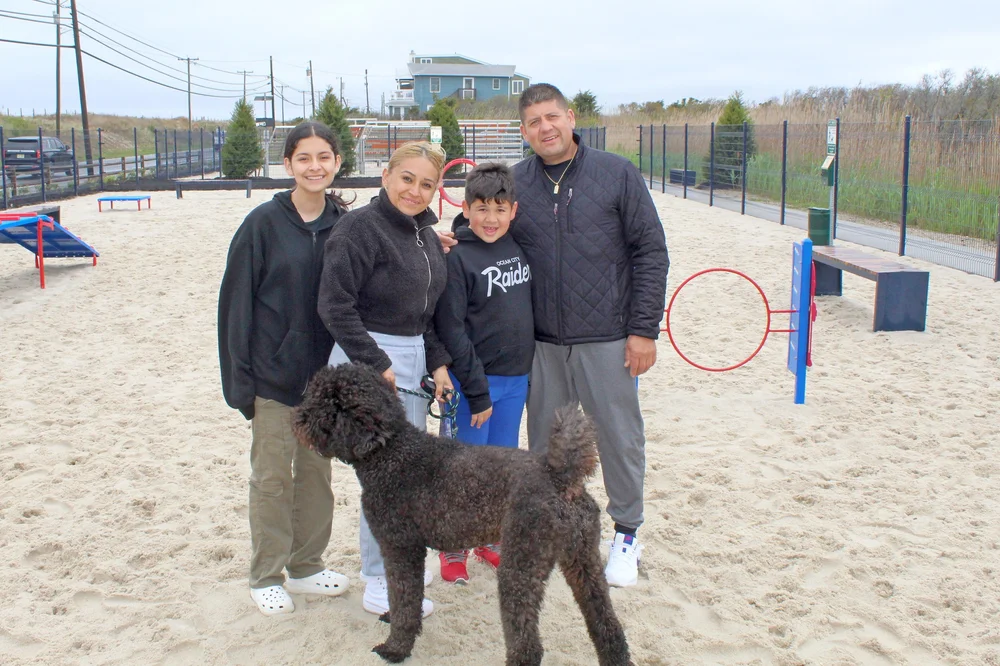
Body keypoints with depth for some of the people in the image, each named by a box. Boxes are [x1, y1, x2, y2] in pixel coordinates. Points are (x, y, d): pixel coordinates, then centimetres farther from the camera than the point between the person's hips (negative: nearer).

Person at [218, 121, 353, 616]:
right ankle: (265, 575, 21)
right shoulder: (264, 223, -9)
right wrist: (241, 379, -11)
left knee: (316, 471, 13)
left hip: (325, 372, 4)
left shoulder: (345, 224, 1)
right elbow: (237, 301, -9)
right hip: (274, 375, -4)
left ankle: (306, 565, 29)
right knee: (272, 477, 6)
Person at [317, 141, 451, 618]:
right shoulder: (360, 228, -13)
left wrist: (437, 362, 10)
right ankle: (379, 586, 7)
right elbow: (335, 305, -17)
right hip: (369, 361, -9)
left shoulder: (426, 235, 13)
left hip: (412, 359, 9)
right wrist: (376, 364, -17)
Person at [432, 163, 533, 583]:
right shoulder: (458, 257, -14)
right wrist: (477, 391, -15)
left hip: (516, 378, 6)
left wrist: (528, 370, 11)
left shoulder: (518, 248, 4)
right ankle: (453, 548, 21)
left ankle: (490, 539, 31)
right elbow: (451, 330, -15)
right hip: (475, 379, -6)